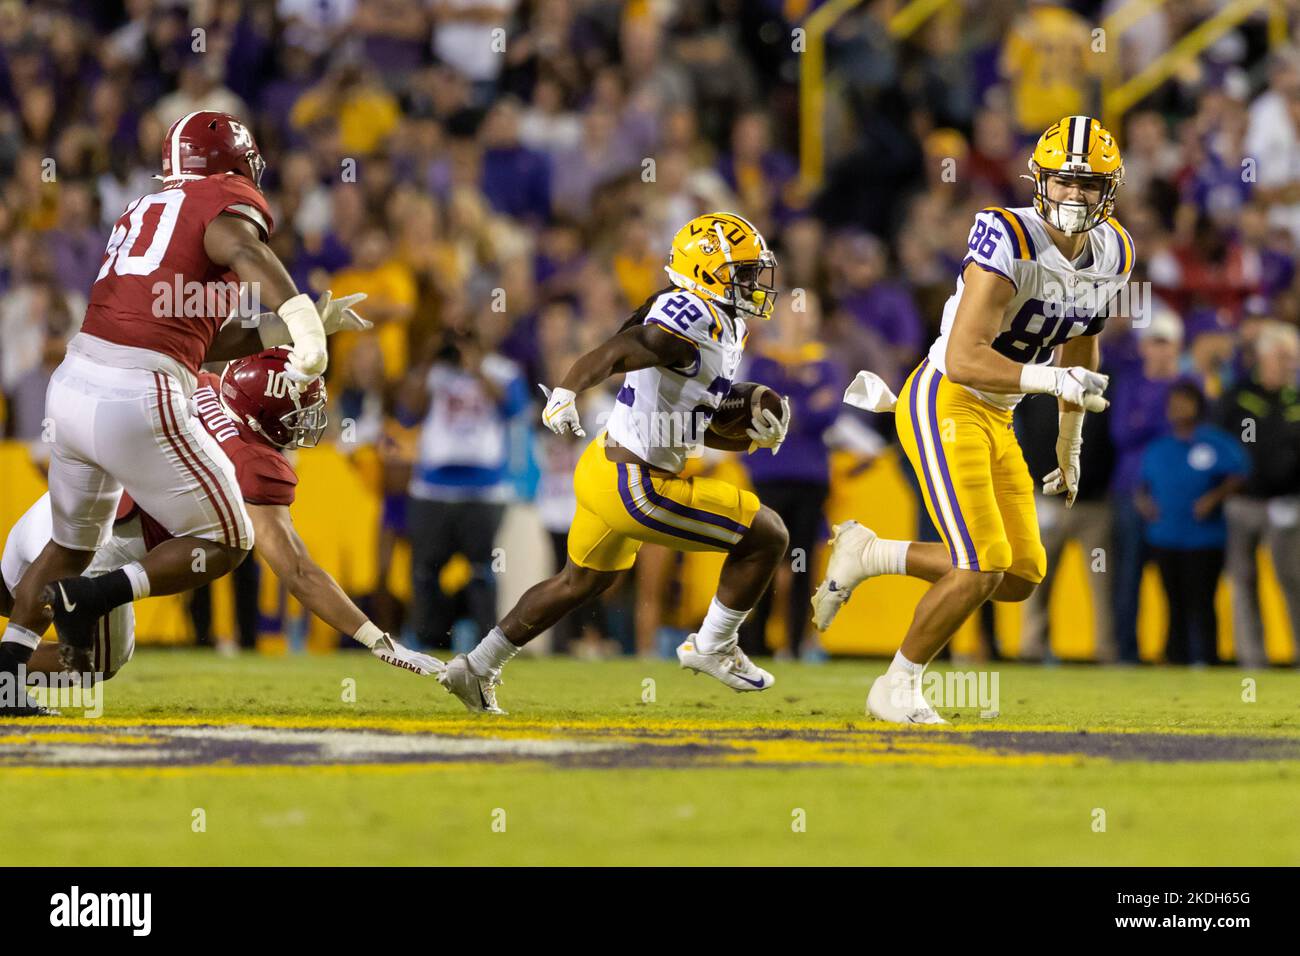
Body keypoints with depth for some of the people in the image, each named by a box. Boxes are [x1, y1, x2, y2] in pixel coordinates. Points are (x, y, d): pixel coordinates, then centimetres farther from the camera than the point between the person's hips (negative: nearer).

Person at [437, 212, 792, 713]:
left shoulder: (724, 329, 11)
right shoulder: (691, 320, -20)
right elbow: (611, 355, -32)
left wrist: (752, 436, 4)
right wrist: (565, 394, -48)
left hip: (606, 465, 11)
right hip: (635, 488, -11)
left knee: (582, 581, 28)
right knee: (767, 535, -4)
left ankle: (476, 668, 38)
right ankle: (712, 648, 11)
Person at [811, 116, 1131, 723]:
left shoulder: (1111, 255, 2)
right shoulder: (1009, 244, -23)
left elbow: (1081, 348, 20)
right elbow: (964, 360, -27)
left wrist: (1070, 449, 25)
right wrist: (1052, 380, -34)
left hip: (994, 420, 8)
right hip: (945, 403, -8)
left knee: (1020, 578, 5)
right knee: (983, 568, -16)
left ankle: (868, 555, 19)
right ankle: (897, 689, 3)